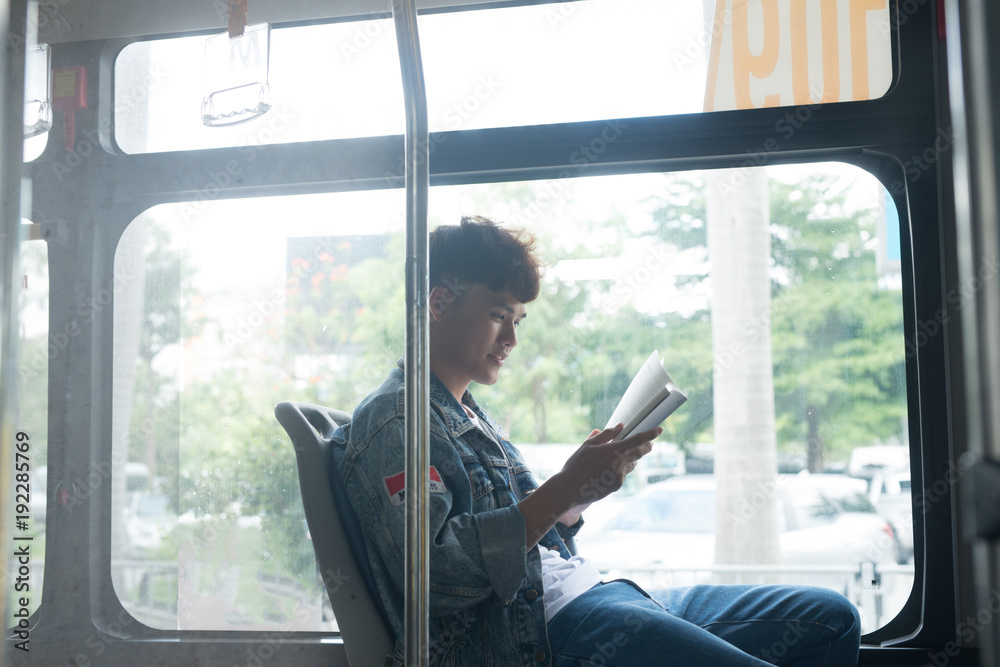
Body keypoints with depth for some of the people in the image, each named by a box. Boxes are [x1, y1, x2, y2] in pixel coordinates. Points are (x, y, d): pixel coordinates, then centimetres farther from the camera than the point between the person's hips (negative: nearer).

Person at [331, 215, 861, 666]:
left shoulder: (470, 414, 25)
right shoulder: (394, 418, -6)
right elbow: (435, 573, -21)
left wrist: (587, 480, 5)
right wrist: (564, 488, -20)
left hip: (587, 589, 10)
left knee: (830, 618, 5)